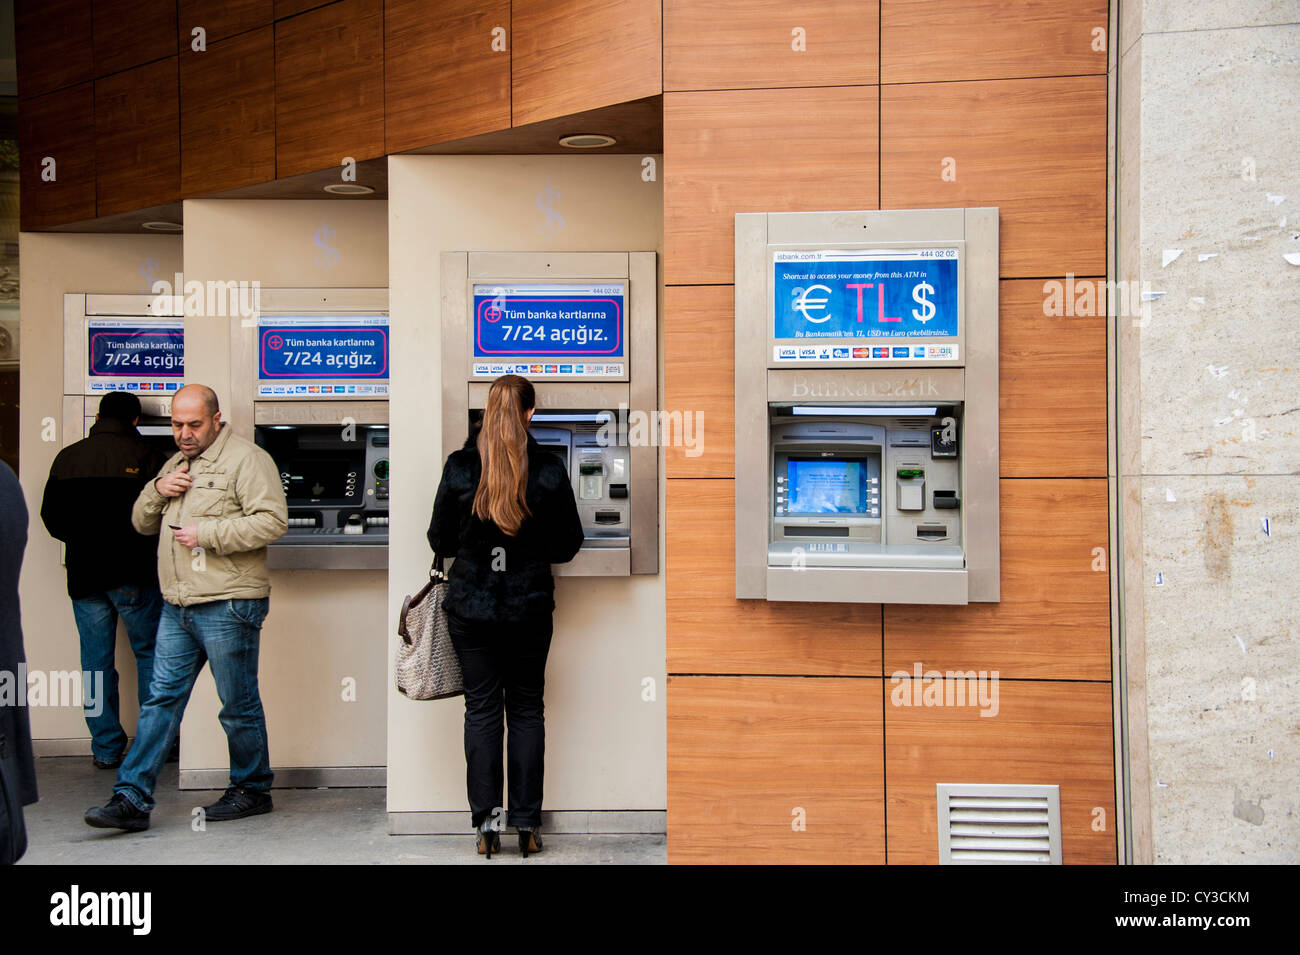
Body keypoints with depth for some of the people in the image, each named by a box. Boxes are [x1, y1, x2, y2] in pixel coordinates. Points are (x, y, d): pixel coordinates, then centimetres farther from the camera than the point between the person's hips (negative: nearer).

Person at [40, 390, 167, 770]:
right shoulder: (143, 455, -7)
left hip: (84, 575, 4)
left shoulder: (66, 458, 6)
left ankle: (106, 748, 12)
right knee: (150, 654, 8)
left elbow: (51, 518, 10)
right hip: (133, 574, -3)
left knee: (96, 662, 8)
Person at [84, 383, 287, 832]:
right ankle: (131, 799, 10)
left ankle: (252, 790, 20)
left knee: (239, 705, 4)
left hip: (227, 606, -7)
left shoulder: (245, 459, -7)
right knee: (161, 700, 7)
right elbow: (142, 523, 23)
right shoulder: (175, 465, 18)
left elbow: (272, 520, -17)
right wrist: (158, 491, 2)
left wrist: (207, 534, -18)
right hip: (177, 608, 7)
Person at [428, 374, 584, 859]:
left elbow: (440, 541, 0)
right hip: (530, 609, 0)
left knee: (481, 709, 8)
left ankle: (486, 820, 10)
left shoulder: (459, 468, -7)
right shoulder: (549, 470, -7)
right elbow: (568, 545, 0)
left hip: (471, 607, 0)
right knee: (526, 709, 10)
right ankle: (527, 823, 13)